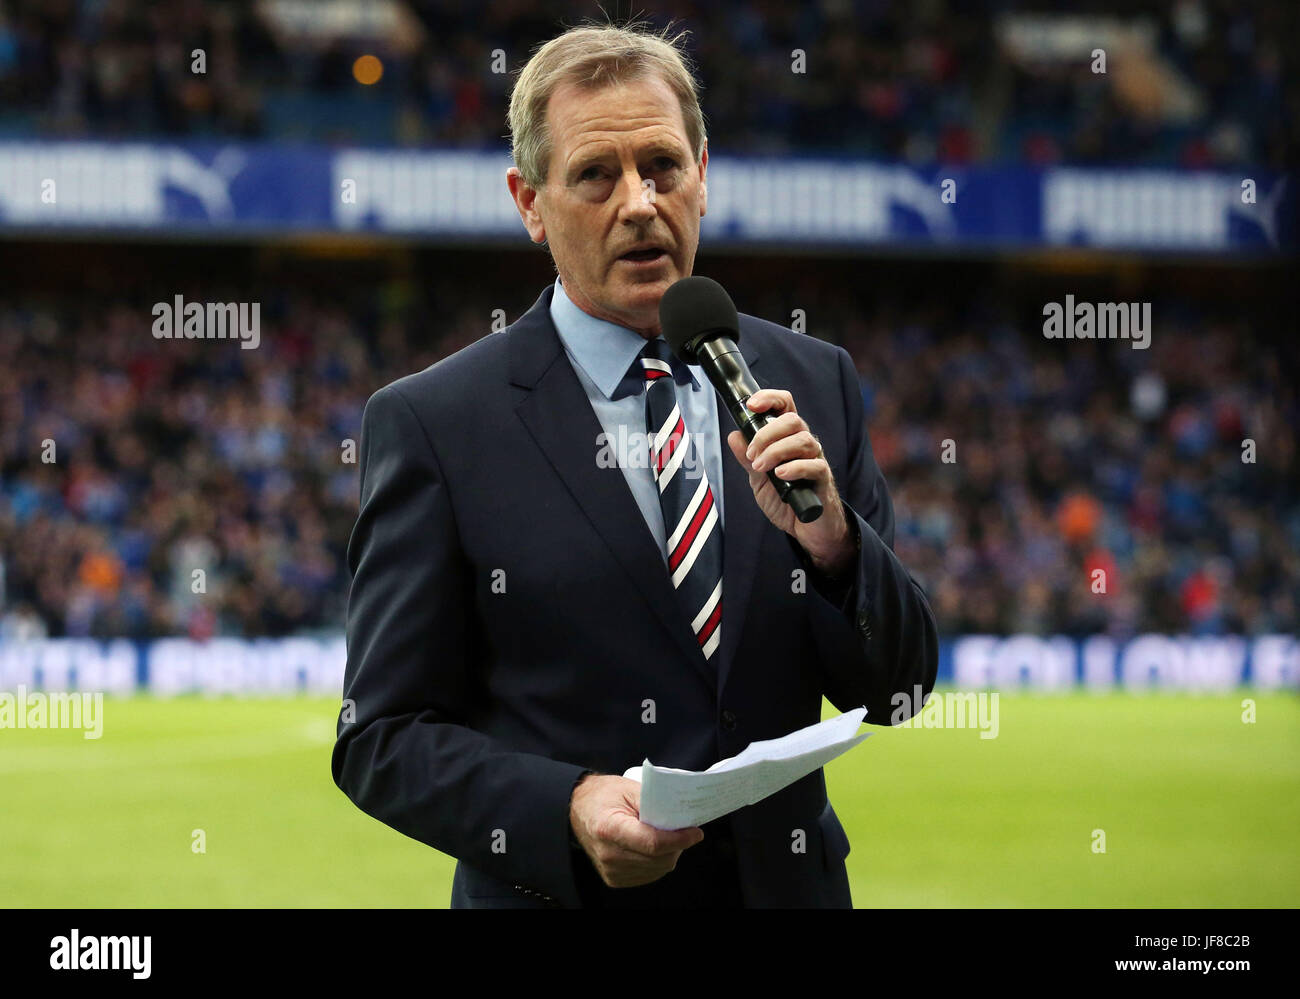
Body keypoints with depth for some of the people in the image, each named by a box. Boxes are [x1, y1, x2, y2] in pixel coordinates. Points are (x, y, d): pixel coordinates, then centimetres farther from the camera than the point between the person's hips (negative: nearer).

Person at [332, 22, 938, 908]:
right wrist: (566, 811, -24)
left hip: (788, 881, 3)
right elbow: (382, 738, -8)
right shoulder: (432, 426, -9)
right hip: (554, 896, -3)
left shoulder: (811, 385, 2)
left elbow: (893, 689, 2)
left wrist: (831, 542, -16)